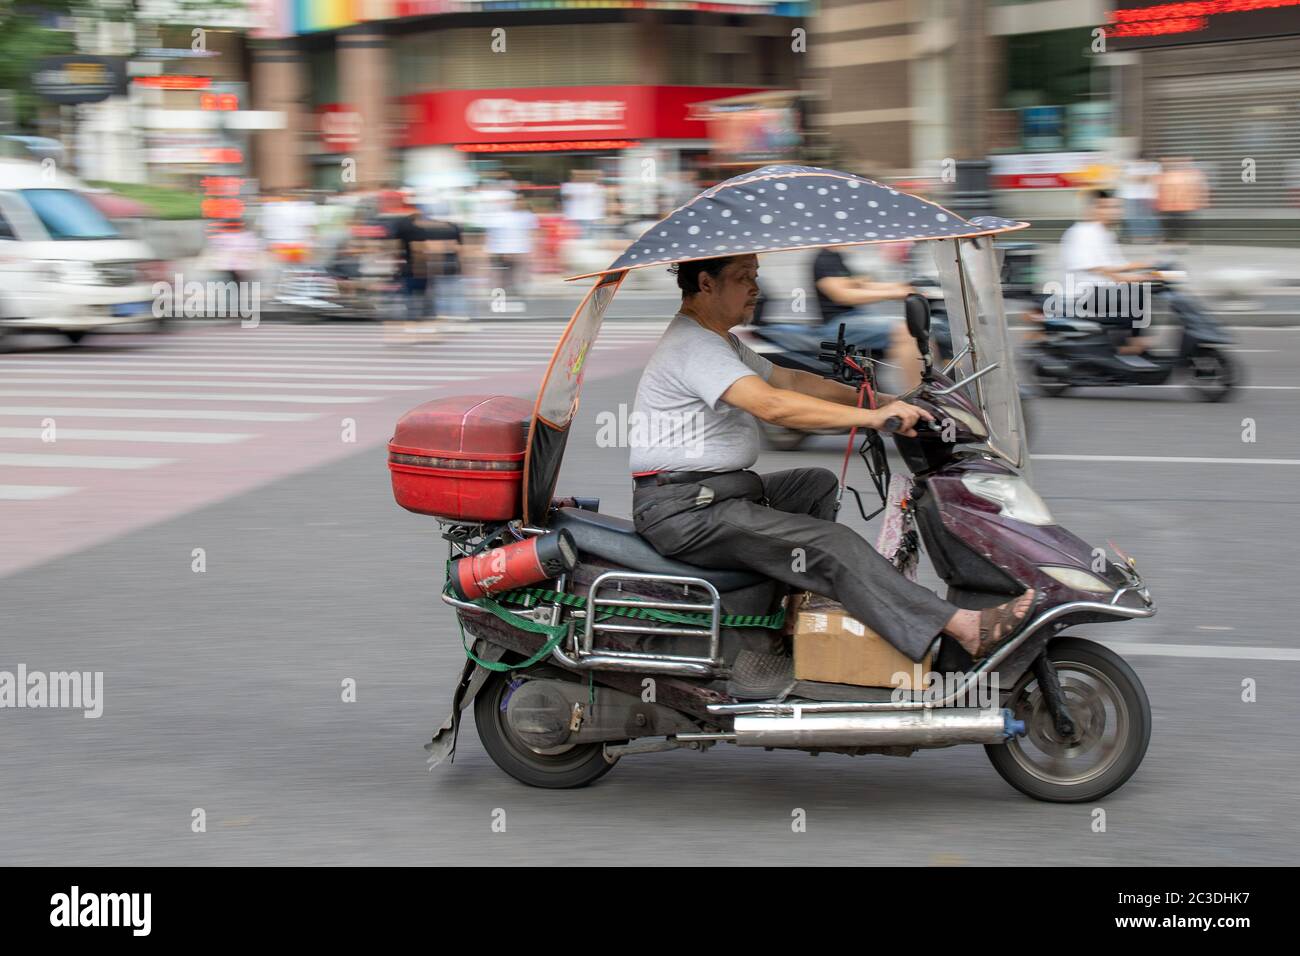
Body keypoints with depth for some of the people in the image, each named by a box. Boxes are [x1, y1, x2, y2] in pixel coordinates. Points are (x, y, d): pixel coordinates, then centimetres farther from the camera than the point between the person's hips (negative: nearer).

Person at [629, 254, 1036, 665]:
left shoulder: (717, 341, 19)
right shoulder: (694, 346, -17)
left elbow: (788, 380, 23)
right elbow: (772, 404, -29)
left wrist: (880, 400, 15)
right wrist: (872, 416, -32)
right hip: (682, 510, -11)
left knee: (819, 484, 18)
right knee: (831, 546, -19)